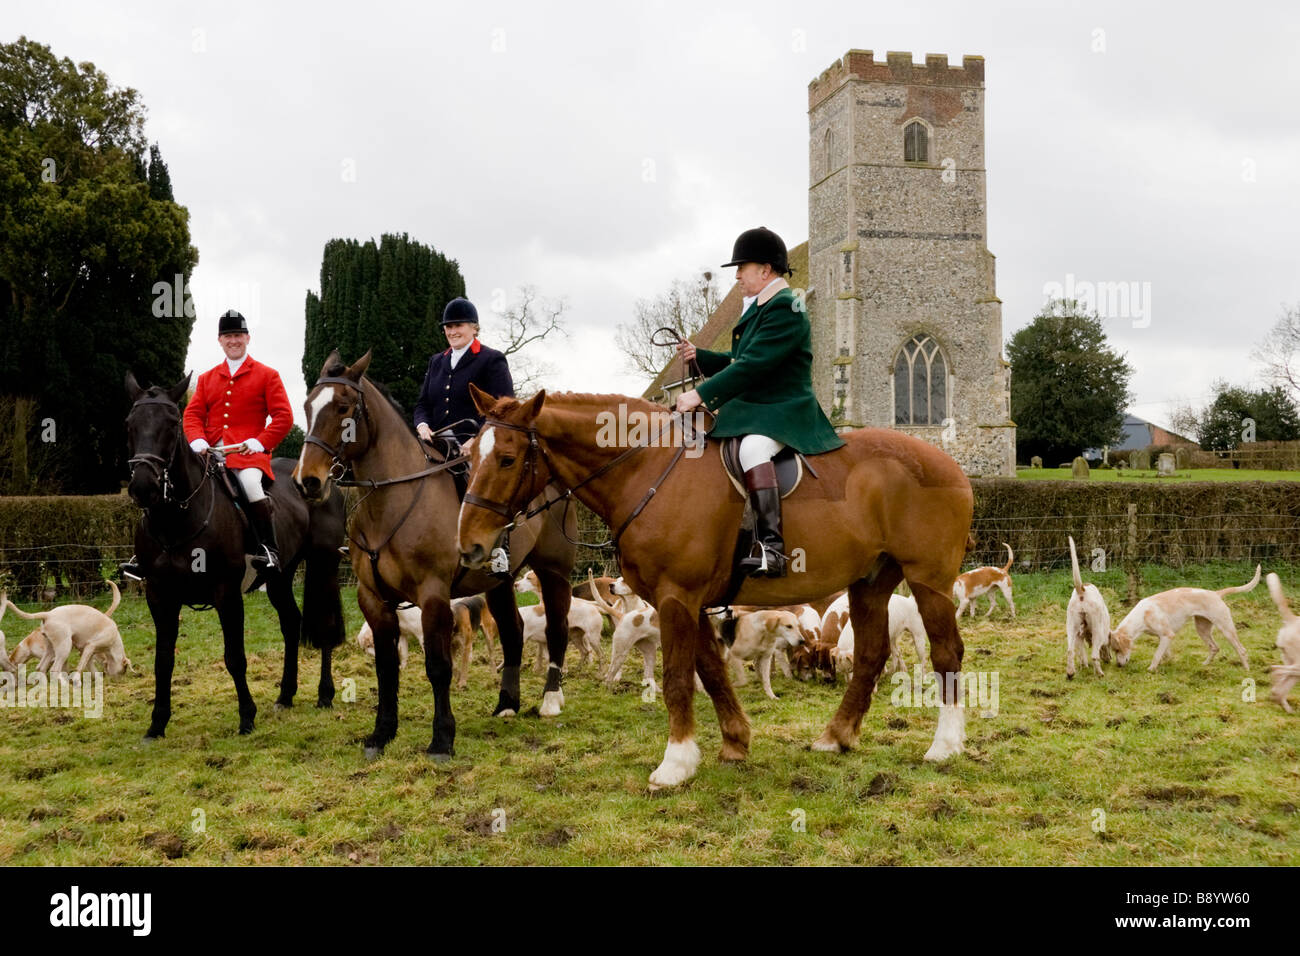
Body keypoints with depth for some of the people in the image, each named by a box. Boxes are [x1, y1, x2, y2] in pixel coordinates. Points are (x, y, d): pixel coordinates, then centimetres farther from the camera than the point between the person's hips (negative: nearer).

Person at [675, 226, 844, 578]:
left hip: (783, 414, -11)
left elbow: (751, 366, -23)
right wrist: (699, 356, 8)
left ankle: (771, 547, -44)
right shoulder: (759, 309, 17)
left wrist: (701, 395, -25)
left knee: (752, 448, -39)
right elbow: (737, 363, 25)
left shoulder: (784, 309, -14)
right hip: (750, 411, 11)